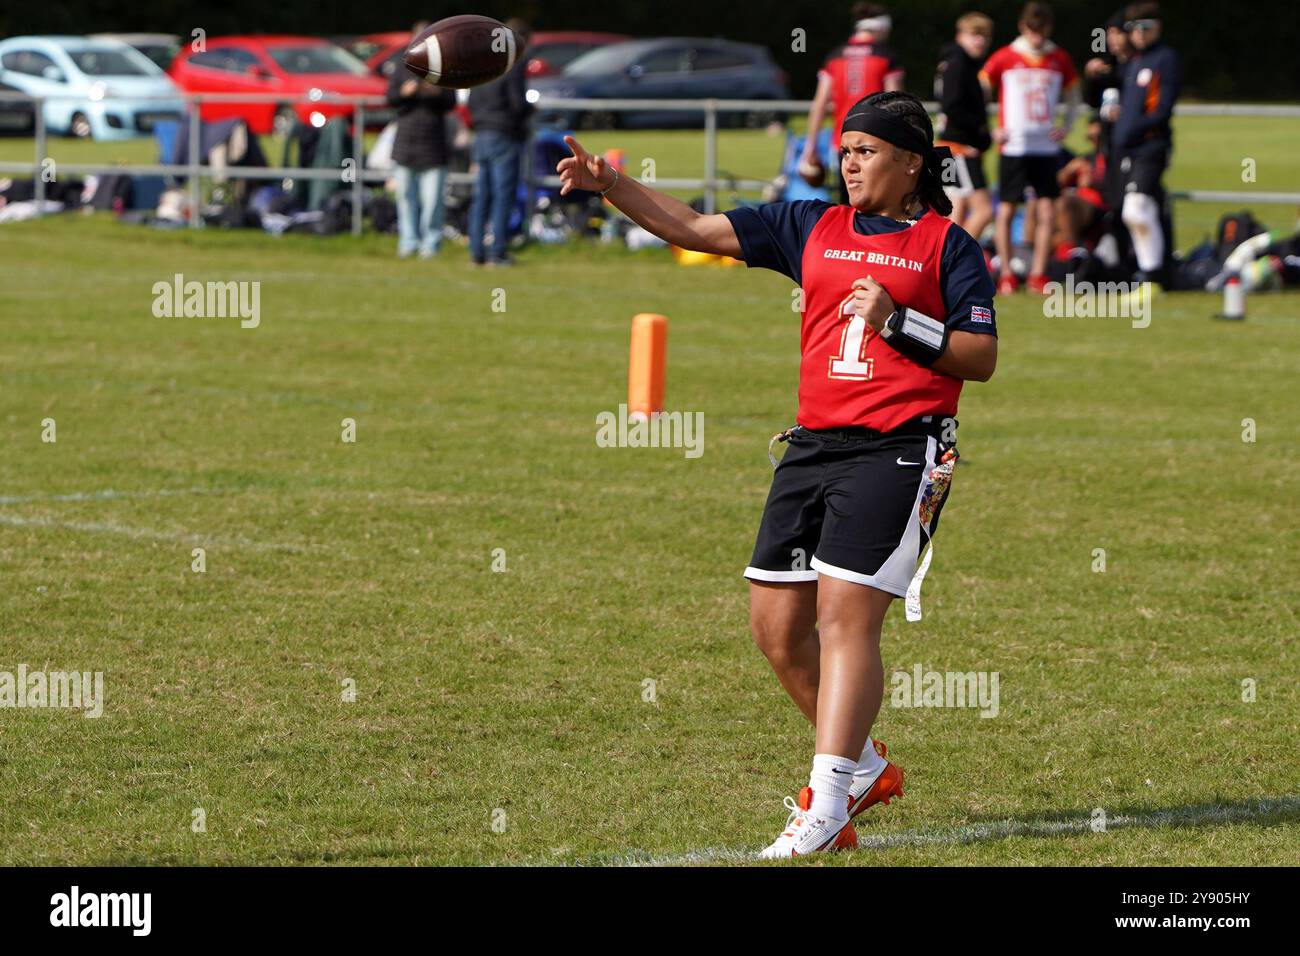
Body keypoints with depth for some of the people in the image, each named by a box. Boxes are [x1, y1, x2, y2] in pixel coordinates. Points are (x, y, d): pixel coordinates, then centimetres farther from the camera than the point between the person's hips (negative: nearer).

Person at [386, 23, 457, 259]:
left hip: (433, 141, -2)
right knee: (406, 195, 3)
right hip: (405, 139, 2)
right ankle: (409, 241, 9)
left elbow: (452, 102, 2)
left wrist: (437, 93, -18)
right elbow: (390, 97, 5)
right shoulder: (402, 67, 11)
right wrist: (404, 92, -16)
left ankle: (431, 242, 0)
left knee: (432, 199, -6)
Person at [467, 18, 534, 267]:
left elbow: (471, 100, 13)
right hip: (505, 138, -7)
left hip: (482, 135, 7)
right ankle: (497, 253, -5)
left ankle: (476, 251, 9)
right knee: (503, 196, -3)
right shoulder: (515, 64, -12)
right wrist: (531, 108, 3)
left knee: (481, 197, 9)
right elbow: (518, 104, -16)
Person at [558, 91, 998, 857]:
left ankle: (828, 805, -17)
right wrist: (607, 182, 2)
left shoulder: (947, 245, 1)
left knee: (846, 614, -15)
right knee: (776, 623, 5)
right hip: (815, 443, 6)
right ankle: (865, 765, 23)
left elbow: (982, 358, -3)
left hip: (899, 451, -6)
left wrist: (898, 322, -15)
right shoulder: (813, 227, 14)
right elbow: (692, 228, 12)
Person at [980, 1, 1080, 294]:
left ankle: (1038, 274, 4)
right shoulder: (1004, 58, -2)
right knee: (1007, 210, -1)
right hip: (1013, 147, -2)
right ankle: (1006, 275, 8)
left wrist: (1066, 127, 6)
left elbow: (1073, 95, 19)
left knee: (1045, 211, -4)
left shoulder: (1060, 60, 6)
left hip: (1046, 147, 2)